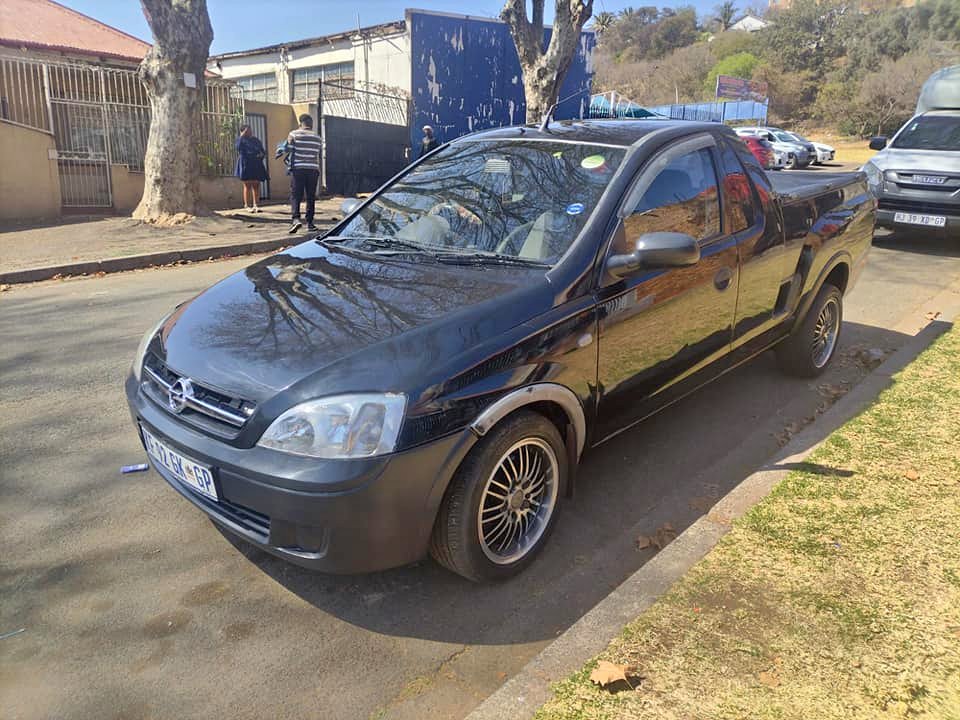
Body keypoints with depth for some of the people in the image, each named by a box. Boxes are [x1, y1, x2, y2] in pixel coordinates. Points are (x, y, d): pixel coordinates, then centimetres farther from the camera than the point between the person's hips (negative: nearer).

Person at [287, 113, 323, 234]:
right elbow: (317, 155, 11)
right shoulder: (317, 138, 9)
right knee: (311, 197, 9)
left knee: (295, 196, -3)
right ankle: (310, 223, 11)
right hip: (313, 169, 2)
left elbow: (288, 149, -5)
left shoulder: (294, 134, -1)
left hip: (298, 168, -2)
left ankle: (295, 219, -21)